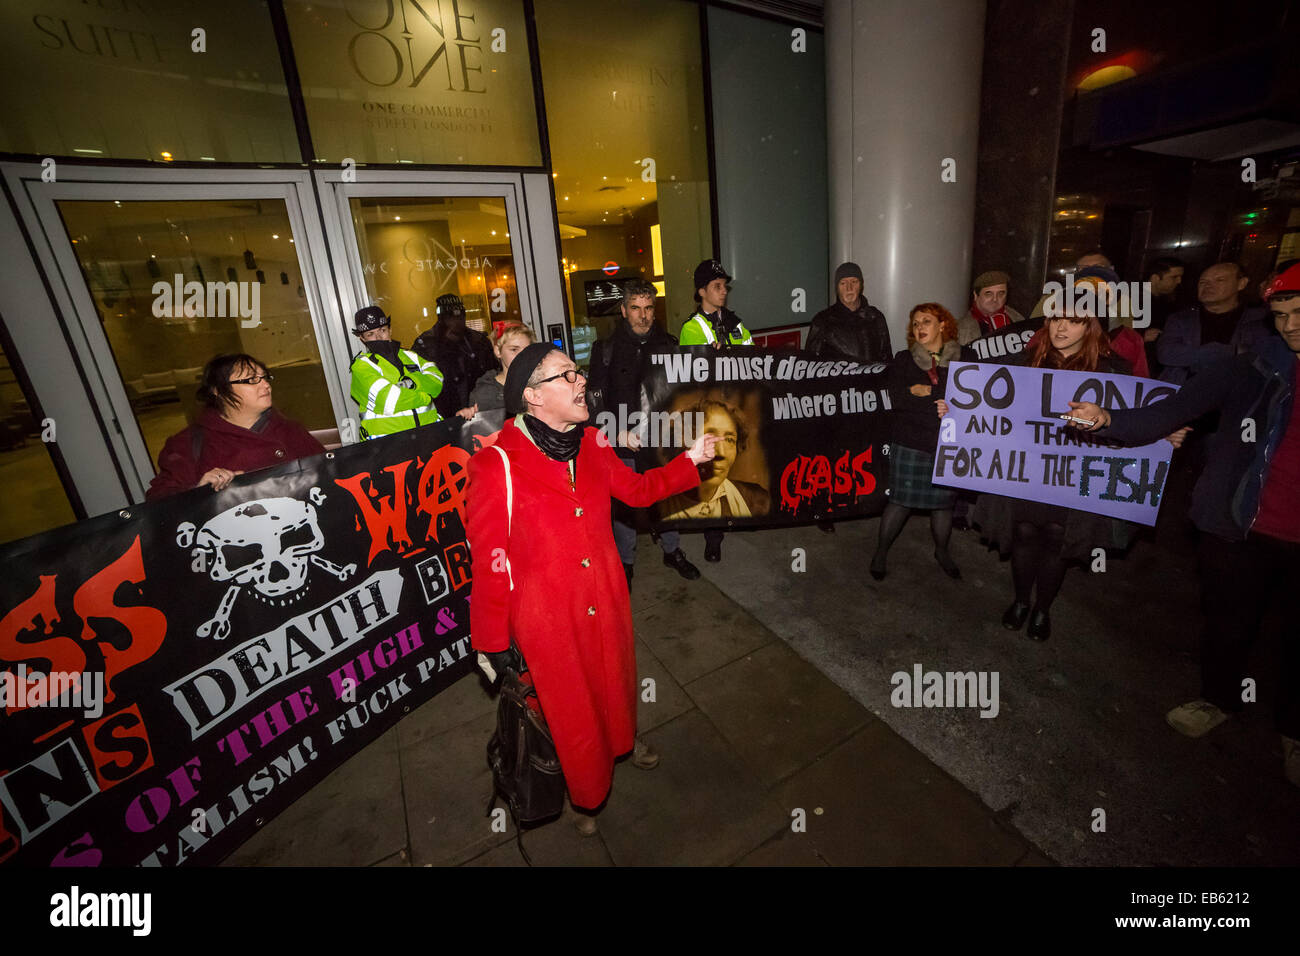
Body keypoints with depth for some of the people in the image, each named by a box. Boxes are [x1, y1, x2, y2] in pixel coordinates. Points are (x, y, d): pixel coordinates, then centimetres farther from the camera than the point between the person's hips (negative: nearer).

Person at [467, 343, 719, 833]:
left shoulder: (591, 444, -6)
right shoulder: (496, 467, -25)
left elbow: (637, 489, 7)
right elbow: (489, 562, -18)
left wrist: (689, 460, -5)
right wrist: (495, 642, -10)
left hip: (605, 596, 5)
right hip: (546, 613, -5)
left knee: (614, 675, 28)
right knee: (567, 702, 19)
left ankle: (623, 738, 64)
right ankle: (584, 794, 52)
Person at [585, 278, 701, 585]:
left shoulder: (667, 344, 4)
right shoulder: (607, 349, -5)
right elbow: (595, 400, -7)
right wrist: (617, 433, -20)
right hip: (626, 444, -3)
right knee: (625, 504, 7)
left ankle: (672, 551, 38)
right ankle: (625, 562, 27)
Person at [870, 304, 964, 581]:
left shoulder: (963, 360, 5)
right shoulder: (904, 359, 3)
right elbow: (897, 399, -10)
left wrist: (927, 391, -14)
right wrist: (944, 402, -13)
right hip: (910, 444, -1)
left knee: (944, 501, 12)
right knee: (901, 501, 2)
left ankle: (942, 552, 34)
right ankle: (881, 551, 19)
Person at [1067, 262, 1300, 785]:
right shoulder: (1249, 371, -5)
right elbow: (1171, 411, -12)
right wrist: (1108, 420, -29)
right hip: (1239, 527, -1)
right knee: (1229, 622, 17)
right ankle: (1219, 699, 41)